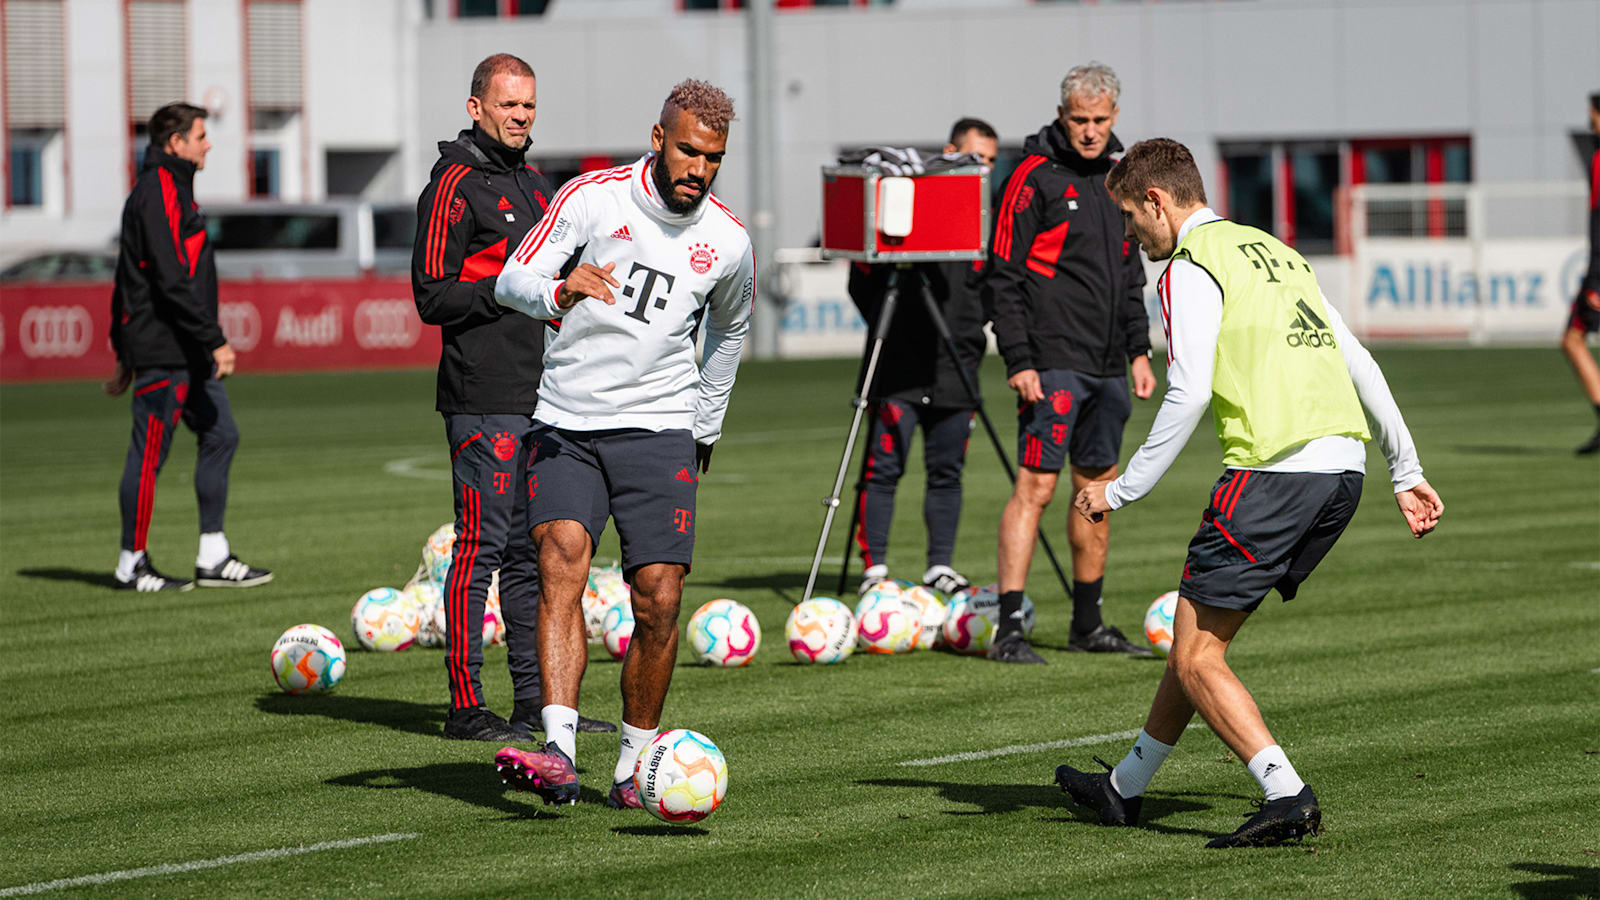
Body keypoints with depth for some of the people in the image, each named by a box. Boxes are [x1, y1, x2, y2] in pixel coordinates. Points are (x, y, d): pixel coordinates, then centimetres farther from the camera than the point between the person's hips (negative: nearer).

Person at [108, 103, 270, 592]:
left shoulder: (168, 189, 18)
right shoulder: (160, 194, -14)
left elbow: (127, 280, 22)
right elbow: (174, 281, -22)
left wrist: (125, 355, 24)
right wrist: (215, 340, -22)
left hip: (187, 352, 10)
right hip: (163, 353, -10)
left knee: (220, 436, 8)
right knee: (149, 451, -3)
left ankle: (214, 559, 11)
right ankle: (133, 566, 5)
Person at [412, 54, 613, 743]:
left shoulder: (534, 185, 19)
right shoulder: (456, 185, -8)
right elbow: (432, 296, -13)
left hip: (540, 397, 8)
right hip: (484, 399, -8)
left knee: (532, 551, 10)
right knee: (482, 544, -8)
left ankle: (535, 698, 15)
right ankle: (465, 706, -5)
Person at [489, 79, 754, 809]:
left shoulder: (728, 243, 4)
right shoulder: (593, 196, -4)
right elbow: (511, 281, -7)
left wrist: (707, 429, 27)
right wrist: (561, 289, -29)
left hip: (658, 428, 2)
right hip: (566, 424, -2)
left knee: (659, 600, -6)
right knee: (561, 556, -22)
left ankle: (634, 766, 10)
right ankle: (558, 755, -31)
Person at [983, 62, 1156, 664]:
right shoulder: (1035, 179, -8)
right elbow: (1003, 278, -10)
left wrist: (1139, 350, 16)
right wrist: (1019, 362, -16)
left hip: (1107, 366, 8)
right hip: (1053, 365, -8)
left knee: (1099, 488, 12)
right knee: (1036, 485, -12)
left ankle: (1088, 624, 21)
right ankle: (1009, 630, -13)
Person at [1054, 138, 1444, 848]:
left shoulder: (1190, 269, -3)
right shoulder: (1276, 252, 22)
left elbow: (1188, 395, -15)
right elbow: (1359, 365, 23)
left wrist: (1122, 489, -10)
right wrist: (1407, 473, 26)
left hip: (1273, 466, -9)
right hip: (1344, 468, 9)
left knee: (1195, 656, -2)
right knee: (1202, 633, 20)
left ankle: (1286, 794, -16)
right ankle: (1126, 788, 29)